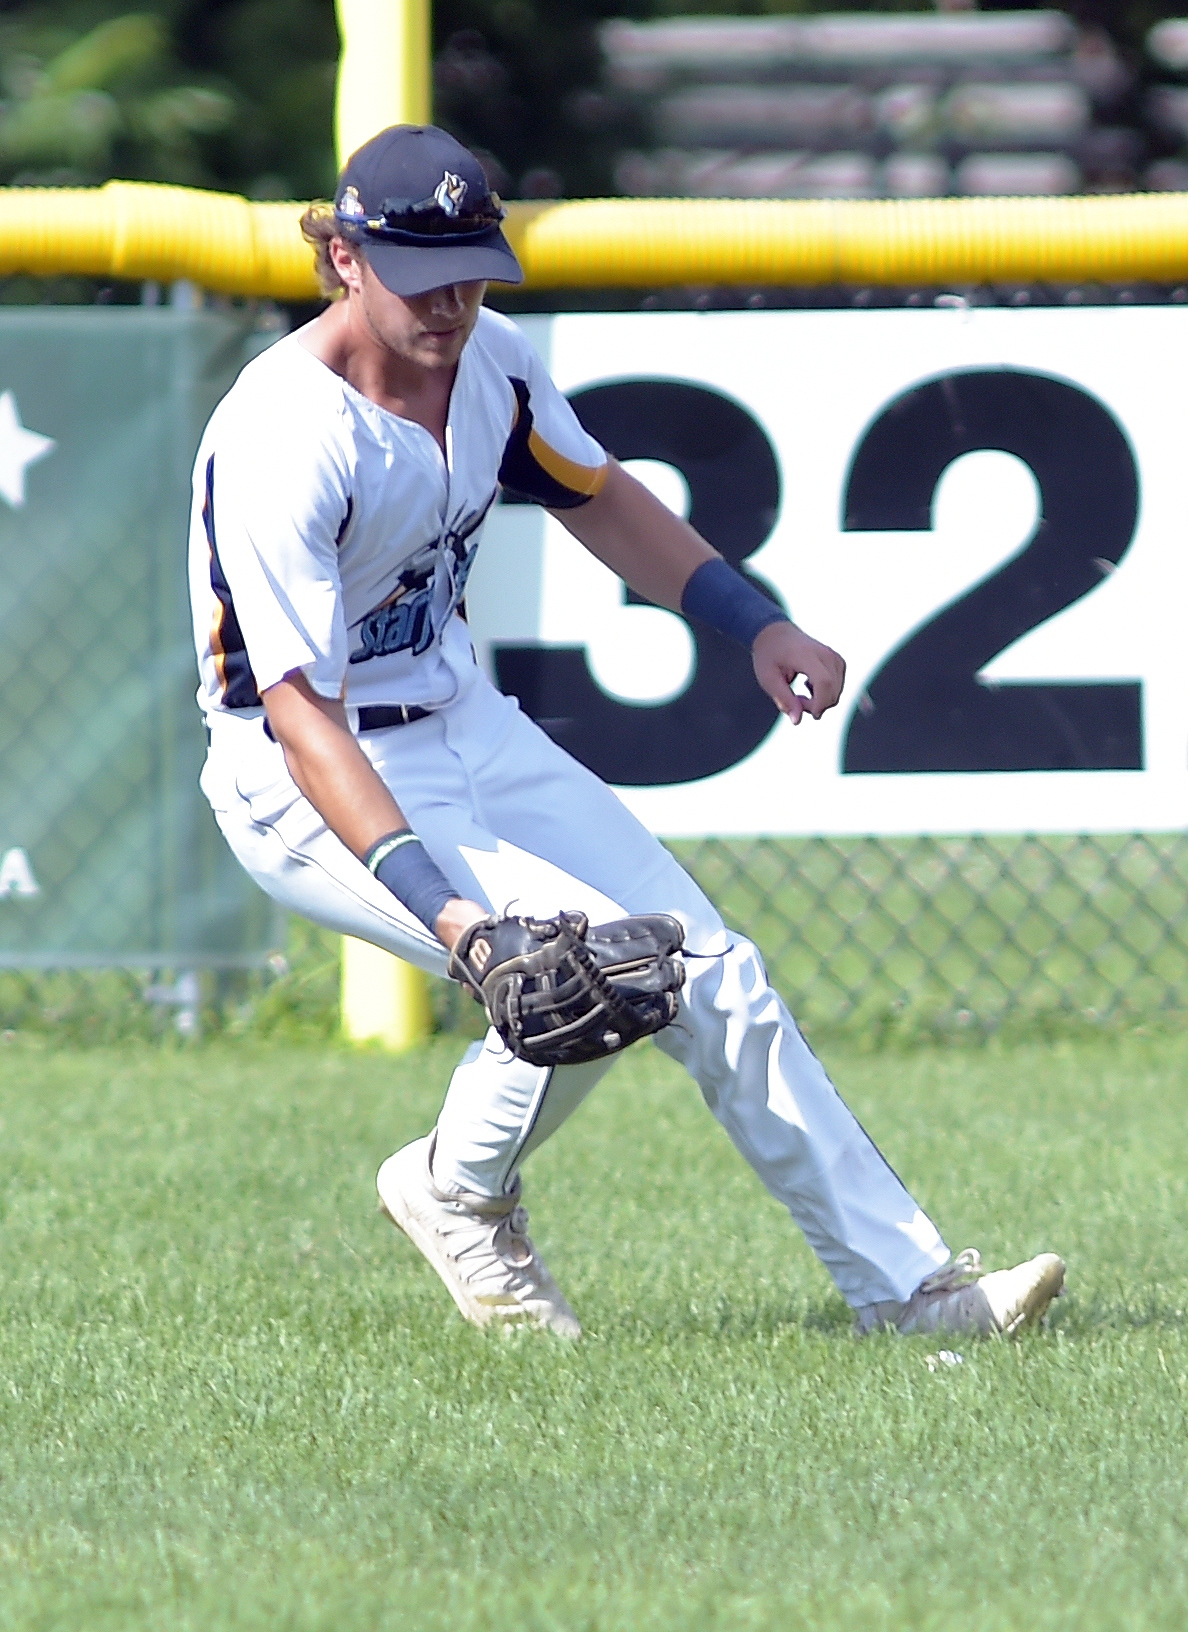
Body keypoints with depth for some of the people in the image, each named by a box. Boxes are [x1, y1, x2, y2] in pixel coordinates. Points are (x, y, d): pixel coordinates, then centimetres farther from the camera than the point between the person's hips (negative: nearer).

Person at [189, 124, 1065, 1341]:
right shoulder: (280, 443, -28)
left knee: (711, 975, 2)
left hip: (469, 730, 8)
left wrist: (753, 622, 6)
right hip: (312, 784, -8)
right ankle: (459, 1194, 5)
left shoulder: (491, 361, -4)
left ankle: (906, 1287, 7)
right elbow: (301, 712, -32)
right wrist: (439, 903, -41)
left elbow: (594, 497, 17)